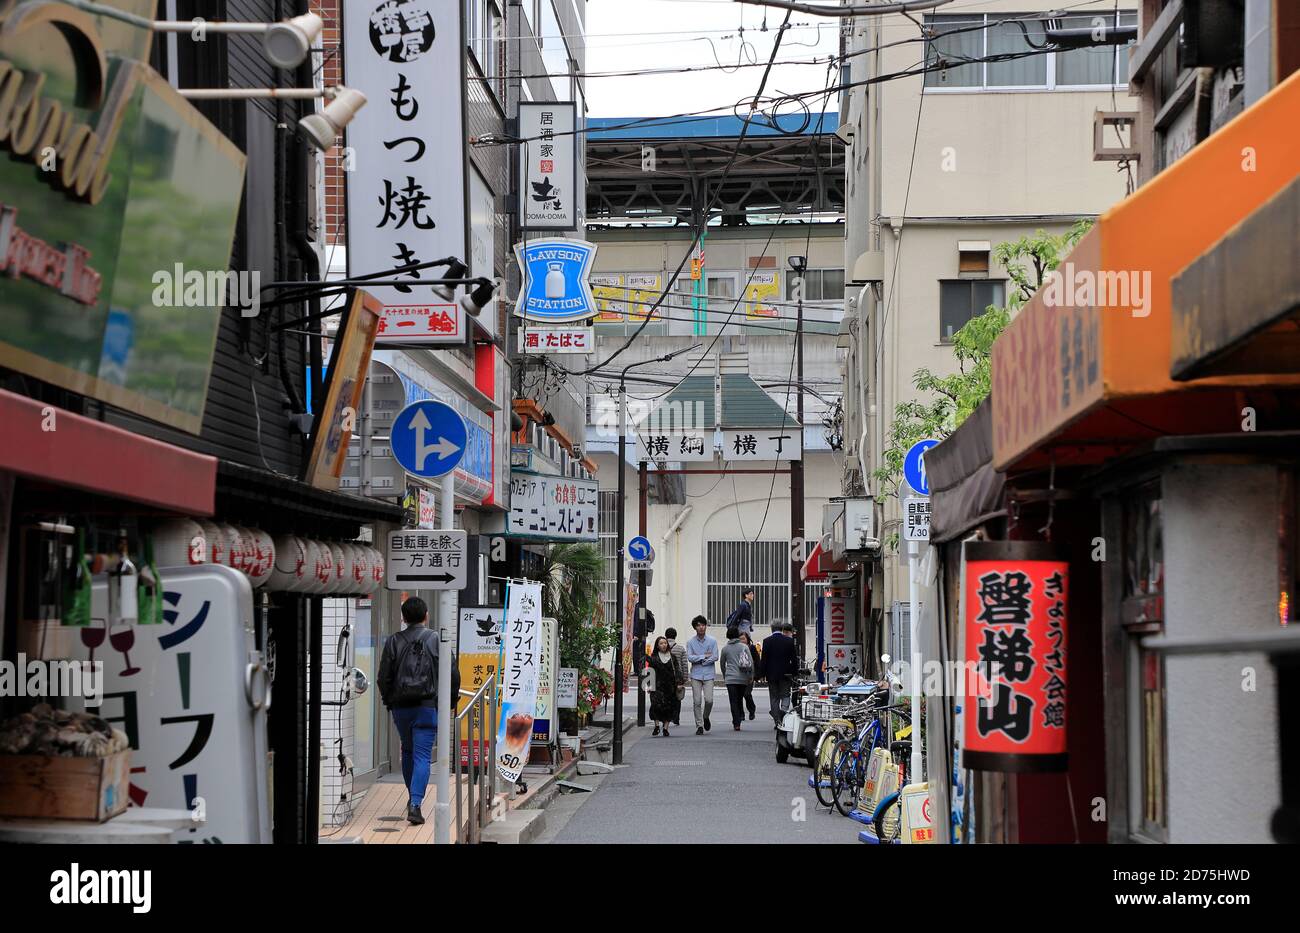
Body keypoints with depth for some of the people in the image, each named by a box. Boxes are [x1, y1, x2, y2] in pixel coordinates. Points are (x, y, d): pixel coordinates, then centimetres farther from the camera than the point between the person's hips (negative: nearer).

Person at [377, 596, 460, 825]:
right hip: (428, 707, -2)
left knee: (407, 752, 22)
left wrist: (388, 701, 15)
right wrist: (451, 702, 10)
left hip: (400, 708, 2)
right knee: (422, 755, -3)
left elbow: (384, 677, 0)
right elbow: (453, 675, -4)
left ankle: (413, 797, 33)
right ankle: (415, 804, -17)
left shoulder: (394, 642, 0)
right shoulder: (437, 641, -4)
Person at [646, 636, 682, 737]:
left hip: (670, 686, 1)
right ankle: (657, 726, -13)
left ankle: (665, 728, 5)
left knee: (668, 707, 0)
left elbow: (676, 671, 7)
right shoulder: (654, 657, 5)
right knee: (656, 704, -17)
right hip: (658, 686, -1)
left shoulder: (672, 657, 8)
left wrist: (679, 683, -3)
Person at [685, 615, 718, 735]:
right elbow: (689, 657, -7)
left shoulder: (712, 641, 4)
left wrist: (699, 660, -8)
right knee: (697, 701, -3)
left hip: (709, 675, 0)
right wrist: (704, 656, -11)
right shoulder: (691, 642, 4)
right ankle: (699, 726, 6)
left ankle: (706, 717, 20)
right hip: (696, 675, 0)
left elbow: (715, 657, -4)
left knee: (709, 699, -10)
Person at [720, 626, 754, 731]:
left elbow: (722, 664, 14)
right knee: (740, 699, 17)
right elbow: (751, 662, -2)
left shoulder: (725, 649, 3)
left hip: (730, 678, -1)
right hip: (743, 678, 1)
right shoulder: (744, 646, 0)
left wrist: (724, 677, 29)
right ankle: (741, 716, 9)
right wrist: (751, 677, 6)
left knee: (734, 701, -2)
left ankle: (736, 723, -9)